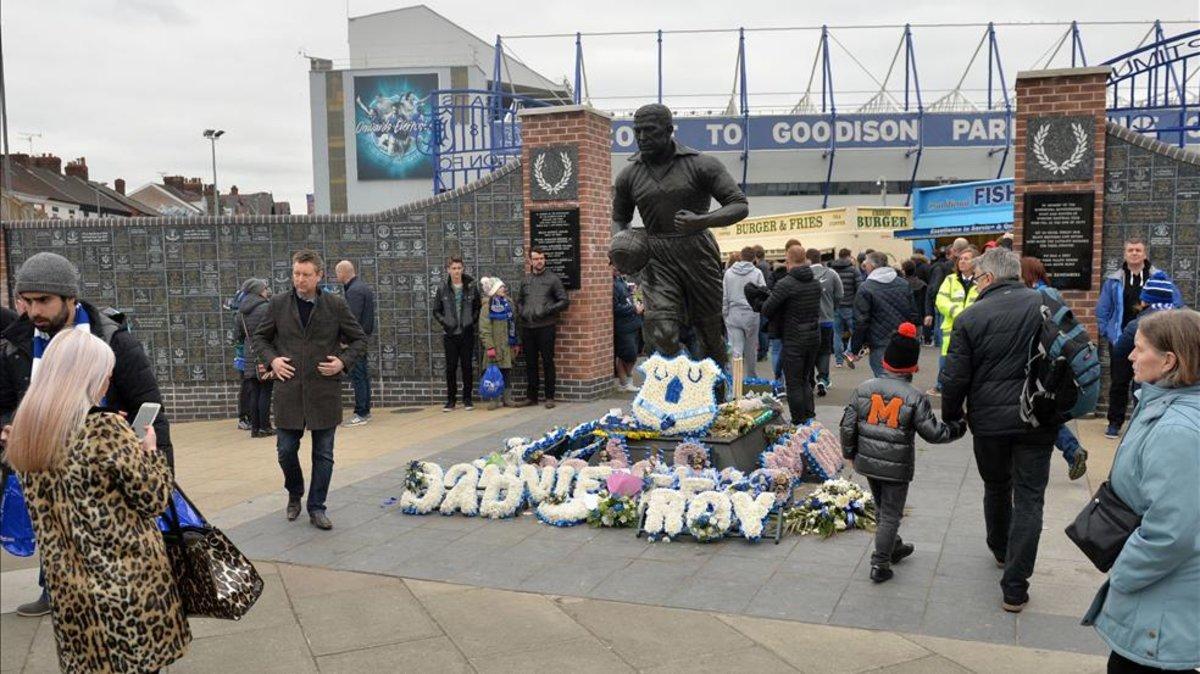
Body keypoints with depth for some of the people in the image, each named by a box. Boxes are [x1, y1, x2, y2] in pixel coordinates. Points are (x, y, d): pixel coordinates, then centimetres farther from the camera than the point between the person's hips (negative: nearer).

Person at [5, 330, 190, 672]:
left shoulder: (25, 430, 1)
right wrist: (151, 450, 3)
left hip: (69, 586, 6)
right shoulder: (106, 427, -19)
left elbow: (48, 508, 13)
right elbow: (155, 499, -14)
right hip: (129, 582, -6)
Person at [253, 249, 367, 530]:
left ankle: (317, 508, 19)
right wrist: (272, 359, -4)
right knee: (286, 450, 5)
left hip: (324, 391, -1)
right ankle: (294, 495, 33)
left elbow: (359, 339, 6)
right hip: (288, 390, 1)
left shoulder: (336, 305, -1)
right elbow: (260, 338, 13)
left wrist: (343, 361, -9)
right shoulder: (278, 304, 3)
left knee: (323, 454, 6)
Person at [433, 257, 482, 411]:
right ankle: (451, 399, 13)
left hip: (467, 334, 0)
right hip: (450, 335, 0)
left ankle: (467, 399, 14)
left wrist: (473, 321, 0)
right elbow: (436, 310, 10)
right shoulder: (442, 289, 1)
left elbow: (478, 307, 10)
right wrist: (444, 323, -2)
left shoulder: (471, 287, 1)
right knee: (451, 367, 3)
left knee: (467, 367, 4)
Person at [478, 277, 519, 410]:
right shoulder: (488, 306, -8)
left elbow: (514, 324, 16)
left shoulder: (508, 303, 11)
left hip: (508, 346, 6)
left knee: (507, 373, 9)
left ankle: (507, 398, 16)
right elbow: (484, 329, -12)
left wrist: (517, 343, 14)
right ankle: (494, 399, 6)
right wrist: (489, 347, -18)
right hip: (496, 346, -6)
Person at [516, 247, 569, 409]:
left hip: (546, 327, -4)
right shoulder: (525, 280, 13)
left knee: (548, 362, -1)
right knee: (530, 363, 10)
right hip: (527, 327, 4)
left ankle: (550, 397, 6)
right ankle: (531, 396, 18)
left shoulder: (553, 278, 1)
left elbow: (564, 302, -2)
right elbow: (519, 300, 24)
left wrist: (547, 310, -14)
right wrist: (522, 312, 4)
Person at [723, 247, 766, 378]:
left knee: (736, 350, -1)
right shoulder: (757, 273, -5)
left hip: (733, 315, 1)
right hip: (751, 314, -1)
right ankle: (752, 378, 27)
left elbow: (724, 296, 5)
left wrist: (725, 313, 12)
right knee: (751, 350, 13)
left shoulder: (729, 272, 2)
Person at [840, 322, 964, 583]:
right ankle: (880, 564, 7)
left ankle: (894, 547, 41)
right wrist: (958, 429, 9)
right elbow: (933, 432, -9)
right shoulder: (915, 397, -14)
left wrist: (849, 453, 13)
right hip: (897, 466, -4)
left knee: (881, 508, 23)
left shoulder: (863, 389, -5)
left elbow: (848, 425, -1)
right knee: (891, 514, 7)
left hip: (867, 461, 4)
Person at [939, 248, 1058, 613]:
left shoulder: (970, 317, -9)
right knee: (1029, 500, 4)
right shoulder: (1046, 305, -5)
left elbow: (954, 378, -8)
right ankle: (1014, 588, 3)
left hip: (989, 420, 0)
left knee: (996, 488, 23)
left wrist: (951, 417, 9)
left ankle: (1000, 550, 46)